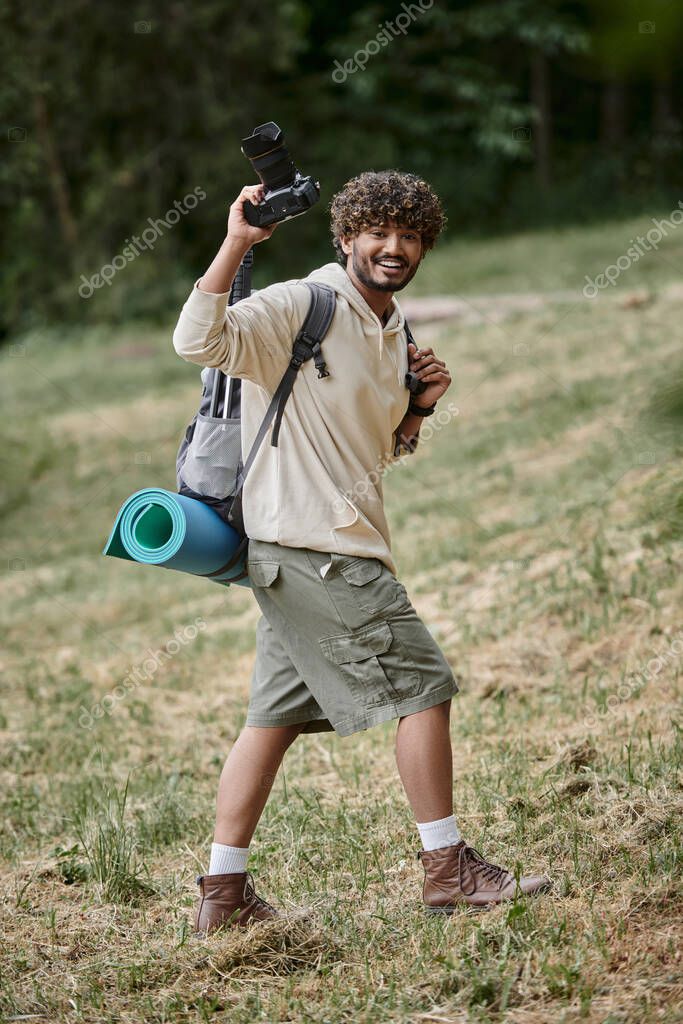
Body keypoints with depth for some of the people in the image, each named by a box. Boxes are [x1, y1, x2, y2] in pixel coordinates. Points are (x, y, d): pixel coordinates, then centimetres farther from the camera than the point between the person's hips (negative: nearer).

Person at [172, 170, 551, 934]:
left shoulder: (392, 333, 17)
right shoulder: (301, 307, -11)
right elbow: (199, 340, -26)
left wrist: (419, 405, 6)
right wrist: (237, 243, -30)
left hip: (334, 547, 9)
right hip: (313, 544, -9)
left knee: (277, 714, 9)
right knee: (423, 685, -5)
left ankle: (223, 892, 13)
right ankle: (448, 870, 3)